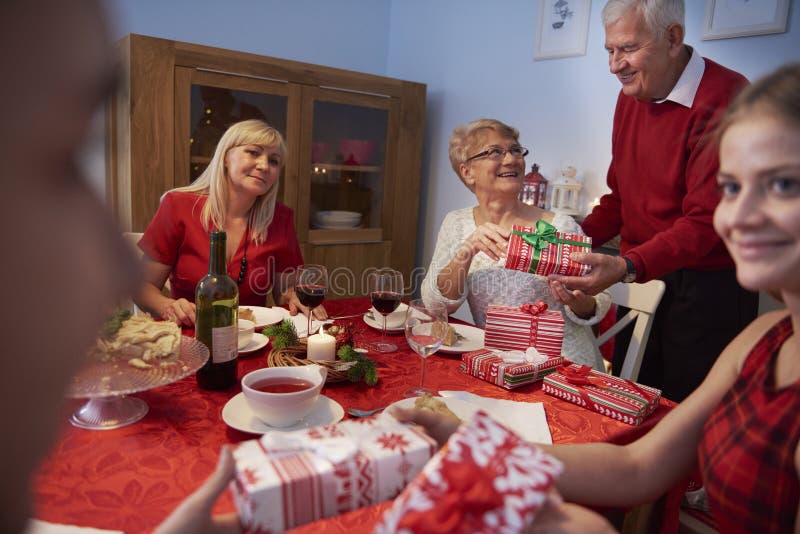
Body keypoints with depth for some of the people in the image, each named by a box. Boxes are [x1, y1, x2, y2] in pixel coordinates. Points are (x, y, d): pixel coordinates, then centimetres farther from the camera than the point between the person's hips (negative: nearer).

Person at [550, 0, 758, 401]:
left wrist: (626, 267, -35)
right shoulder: (631, 97, 9)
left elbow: (705, 221, -23)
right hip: (640, 282, 7)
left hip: (708, 290, -6)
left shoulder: (725, 99, -15)